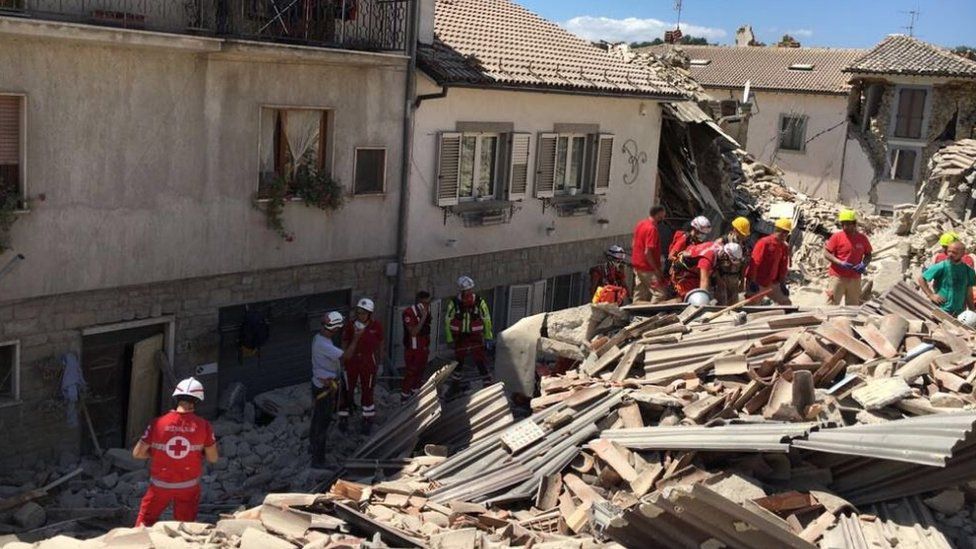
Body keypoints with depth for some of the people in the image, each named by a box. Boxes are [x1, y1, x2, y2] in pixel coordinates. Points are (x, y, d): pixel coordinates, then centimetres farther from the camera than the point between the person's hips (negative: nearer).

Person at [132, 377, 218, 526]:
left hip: (160, 485, 0)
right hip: (189, 486, 0)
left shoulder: (158, 423, -13)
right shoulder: (203, 426, -12)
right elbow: (213, 458, -5)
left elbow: (137, 453, -9)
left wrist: (155, 453, 8)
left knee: (145, 523, 16)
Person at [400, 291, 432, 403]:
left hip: (424, 348, 7)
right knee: (410, 374, 0)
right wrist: (423, 317, -31)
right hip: (412, 349, -7)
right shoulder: (409, 313, -21)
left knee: (419, 373, 16)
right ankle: (404, 399, 11)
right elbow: (413, 332, -28)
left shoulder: (427, 310, 3)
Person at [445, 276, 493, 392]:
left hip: (475, 337, -1)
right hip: (460, 337, 1)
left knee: (481, 361, -7)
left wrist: (488, 337, 4)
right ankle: (455, 385, 32)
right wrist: (449, 339, 3)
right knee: (458, 362, 15)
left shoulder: (479, 302, -13)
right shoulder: (454, 303, -12)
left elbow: (486, 319, 0)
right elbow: (448, 321, 0)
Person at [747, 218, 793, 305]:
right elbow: (754, 263, -19)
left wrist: (782, 284, 6)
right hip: (758, 284, -7)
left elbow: (783, 268, 11)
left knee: (786, 303, 7)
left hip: (772, 284, 7)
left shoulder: (785, 247, 5)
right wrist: (753, 282, -22)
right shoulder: (764, 242, -16)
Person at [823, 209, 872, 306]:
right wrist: (840, 262, -18)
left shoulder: (862, 238, 3)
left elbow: (868, 255, 13)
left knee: (853, 306, 12)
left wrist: (864, 264, -8)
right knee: (832, 304, -2)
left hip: (855, 278, 3)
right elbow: (826, 253, -5)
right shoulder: (837, 236, -5)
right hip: (838, 276, -3)